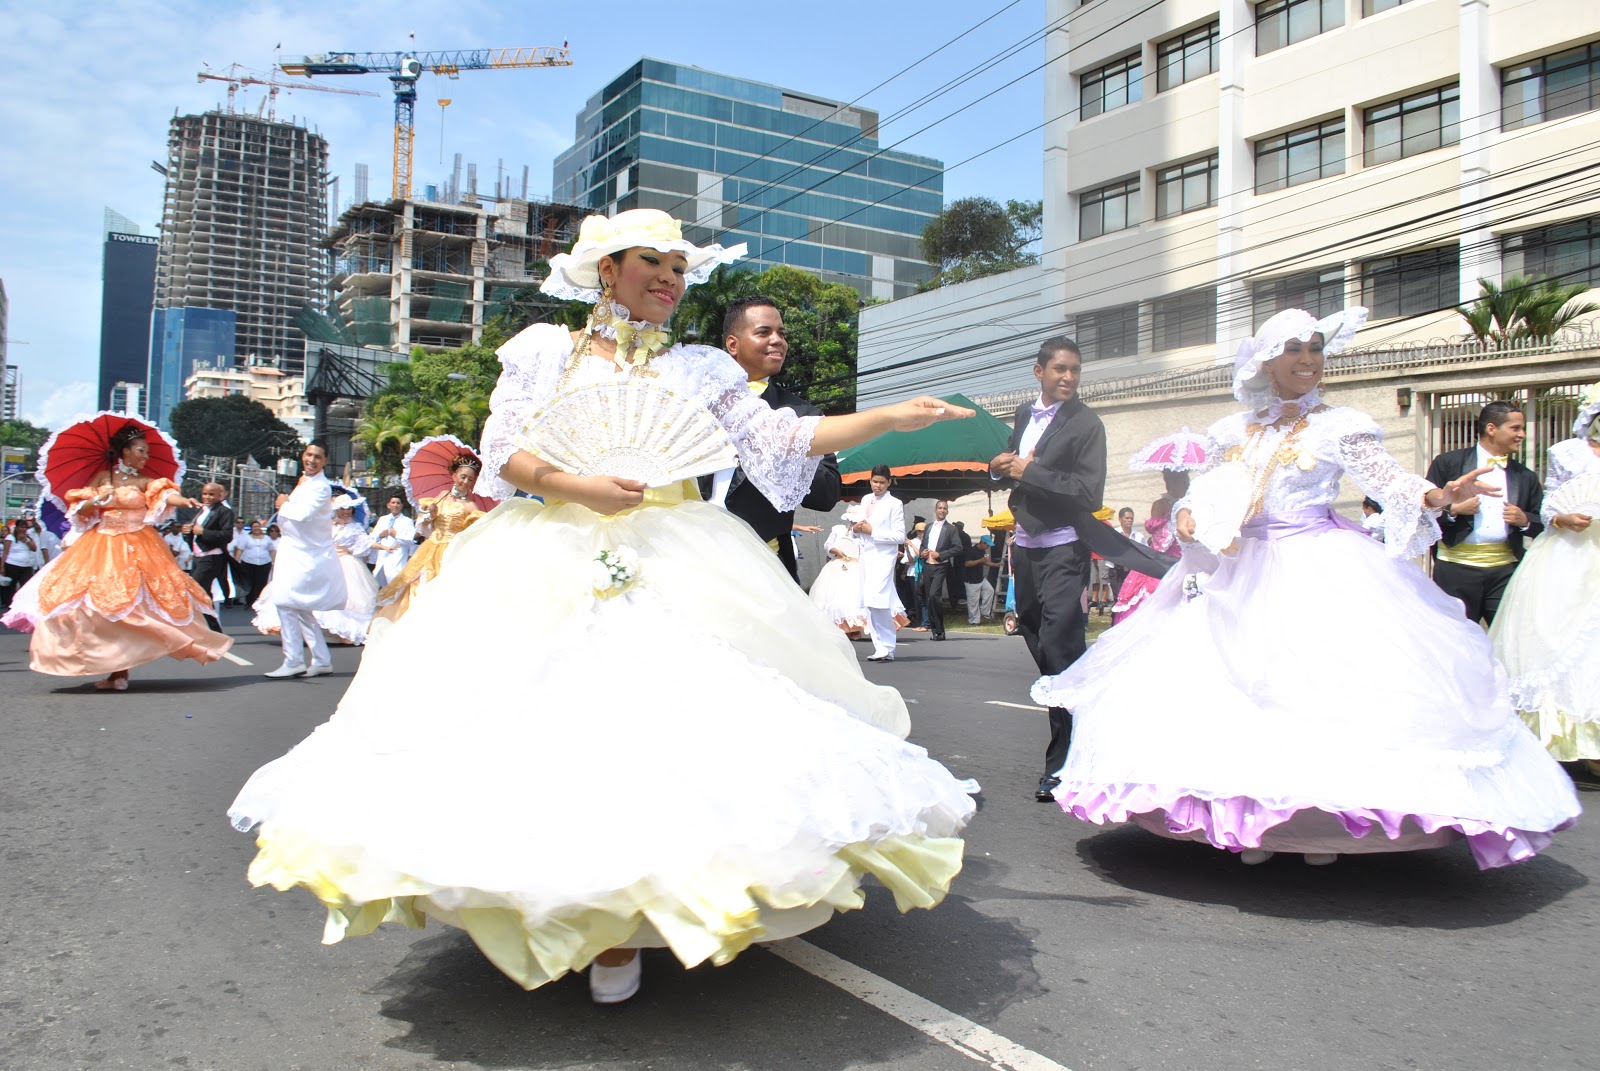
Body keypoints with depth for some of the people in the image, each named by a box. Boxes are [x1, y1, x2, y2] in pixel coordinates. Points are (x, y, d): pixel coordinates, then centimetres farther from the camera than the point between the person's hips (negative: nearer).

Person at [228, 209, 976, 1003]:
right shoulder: (543, 351, 12)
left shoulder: (700, 369, 13)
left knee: (658, 726, -10)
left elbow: (781, 439, 3)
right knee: (549, 726, -6)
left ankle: (619, 929, -1)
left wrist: (893, 417, -6)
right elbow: (501, 452, 4)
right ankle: (559, 902, 10)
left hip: (677, 571, 0)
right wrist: (579, 488, -14)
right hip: (548, 565, 0)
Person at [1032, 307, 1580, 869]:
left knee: (1321, 684, -10)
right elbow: (1204, 494, 13)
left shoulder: (1339, 425, 2)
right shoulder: (1232, 432, 11)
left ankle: (1325, 821, 3)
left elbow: (1388, 479, -7)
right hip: (1242, 572, 3)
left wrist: (1437, 495, -25)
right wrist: (1187, 517, -7)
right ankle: (1256, 820, 10)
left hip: (1321, 573, -3)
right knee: (1237, 686, -1)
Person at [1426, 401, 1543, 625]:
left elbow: (1543, 523, 16)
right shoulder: (1448, 463, 4)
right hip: (1456, 568, -3)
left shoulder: (1526, 477, 14)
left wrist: (1525, 520, -4)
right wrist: (1452, 509, -14)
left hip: (1506, 570, 3)